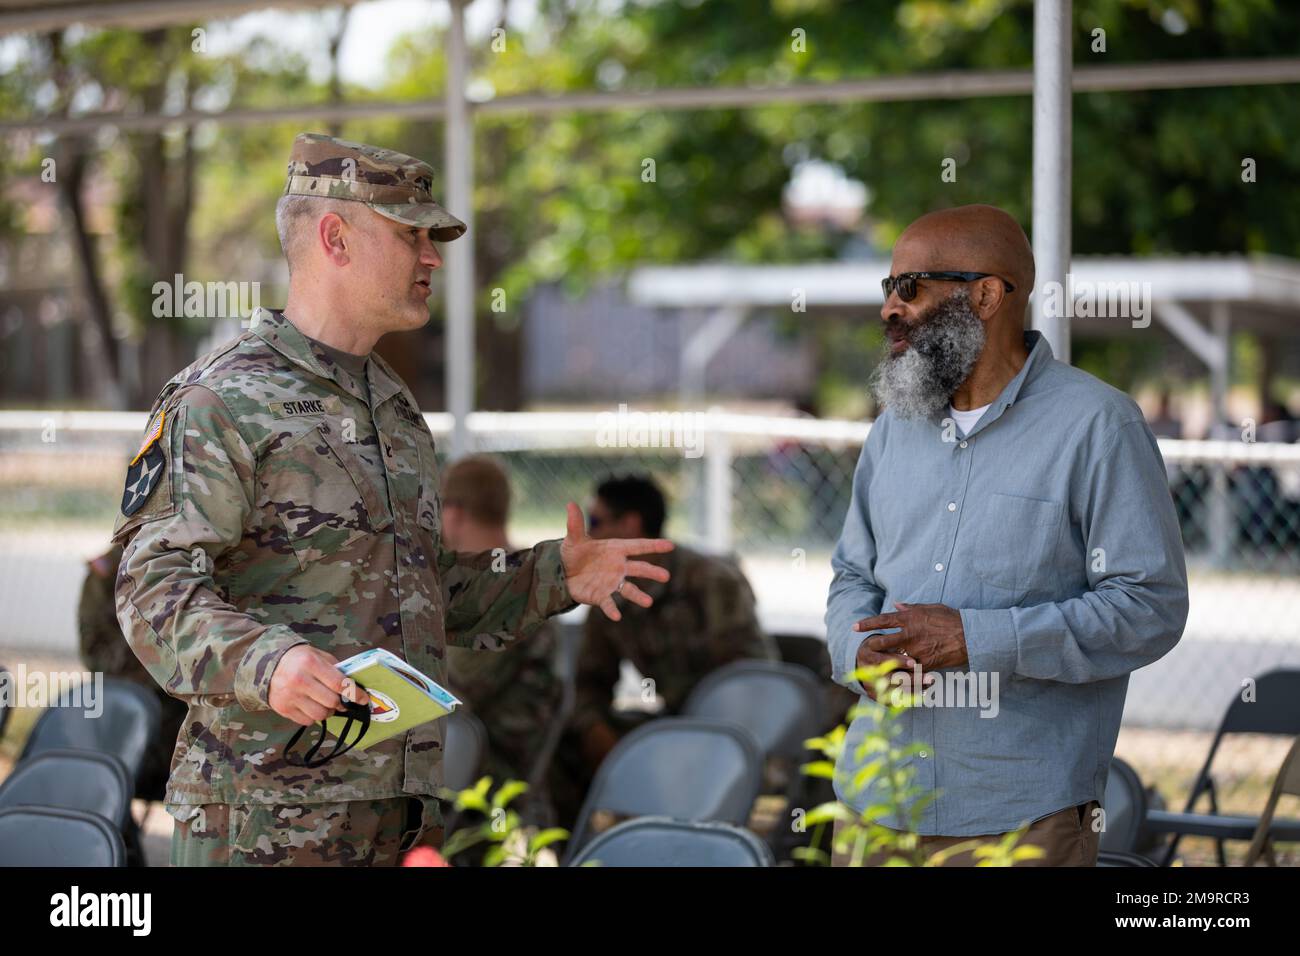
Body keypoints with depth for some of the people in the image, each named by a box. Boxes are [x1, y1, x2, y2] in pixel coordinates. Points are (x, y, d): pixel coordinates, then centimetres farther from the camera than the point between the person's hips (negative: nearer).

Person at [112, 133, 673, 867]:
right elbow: (155, 590, -15)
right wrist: (265, 662, -32)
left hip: (402, 808, 8)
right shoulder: (219, 401, -6)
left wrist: (554, 576, 15)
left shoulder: (397, 410, 21)